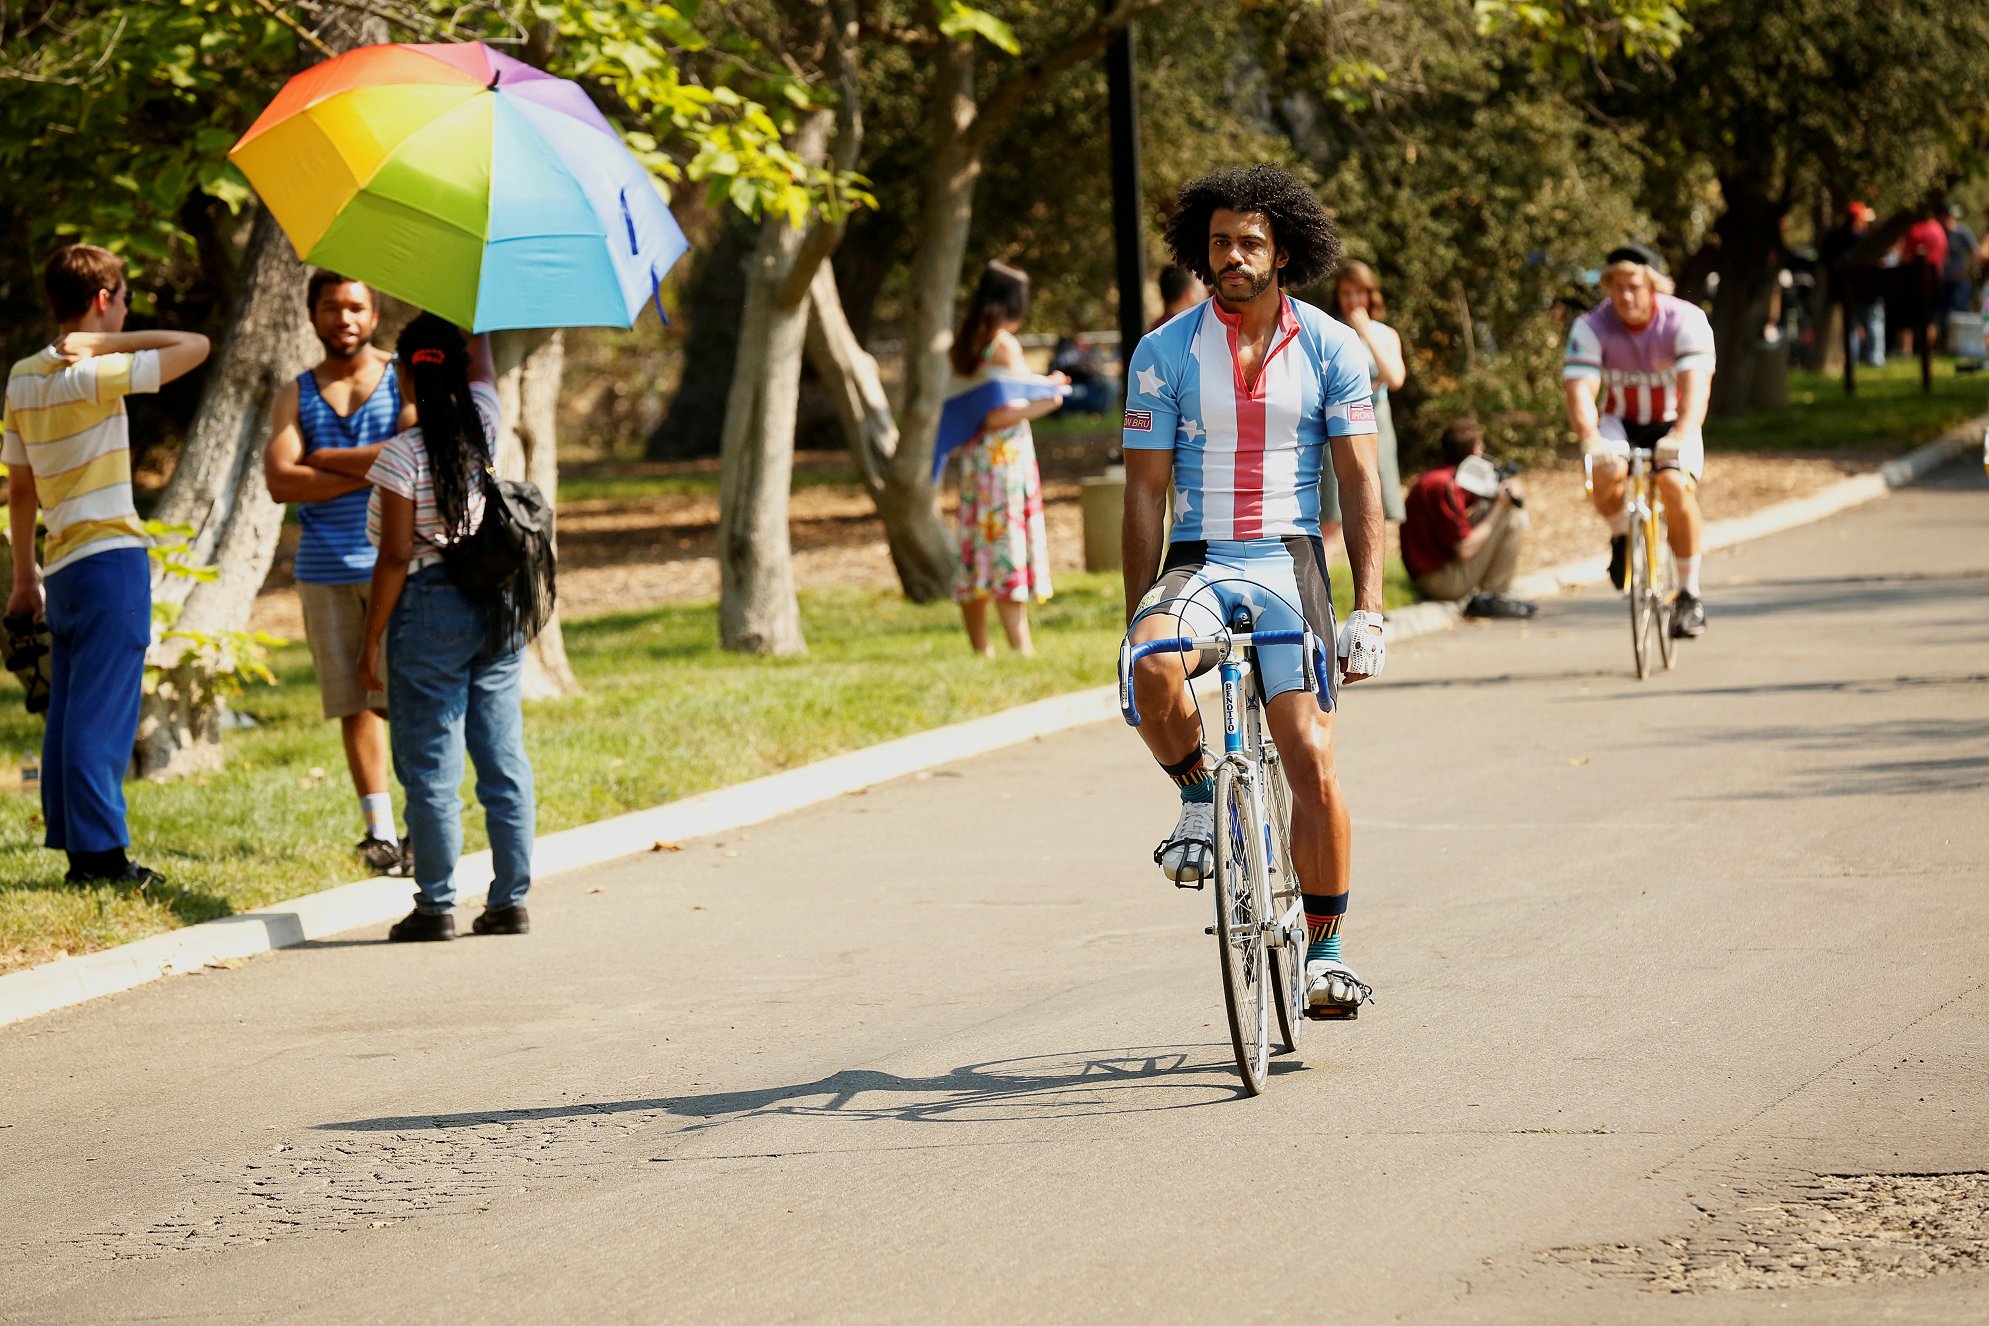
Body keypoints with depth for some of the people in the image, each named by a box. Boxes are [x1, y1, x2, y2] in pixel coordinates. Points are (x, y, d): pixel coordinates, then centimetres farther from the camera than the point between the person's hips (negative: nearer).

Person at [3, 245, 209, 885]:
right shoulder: (92, 377, -13)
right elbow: (194, 346, -16)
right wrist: (104, 344, -12)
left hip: (62, 564, 8)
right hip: (110, 559, -8)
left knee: (68, 711, 8)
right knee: (102, 712, -7)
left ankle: (77, 851, 10)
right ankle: (101, 850, -6)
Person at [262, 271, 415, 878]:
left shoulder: (406, 381, 5)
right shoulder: (295, 396, 12)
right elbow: (280, 481, -2)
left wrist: (326, 458, -5)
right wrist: (370, 471, -9)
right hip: (326, 570, 3)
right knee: (354, 705, 3)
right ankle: (379, 831, 8)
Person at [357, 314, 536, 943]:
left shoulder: (401, 456, -12)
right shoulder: (484, 425, 1)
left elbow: (396, 557, -12)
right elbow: (483, 357, 21)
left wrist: (371, 641, -6)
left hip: (431, 611, -5)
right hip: (499, 607, 5)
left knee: (431, 767, 0)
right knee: (504, 759, 8)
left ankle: (436, 906, 2)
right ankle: (510, 901, 10)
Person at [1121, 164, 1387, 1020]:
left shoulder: (1331, 348, 0)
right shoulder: (1164, 352, 1)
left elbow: (1359, 480, 0)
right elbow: (1146, 489, 3)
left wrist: (1368, 608, -9)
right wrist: (1136, 612, -3)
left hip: (1287, 564, 0)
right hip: (1196, 563, 0)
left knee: (1313, 762, -10)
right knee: (1153, 668, -34)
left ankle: (1325, 950, 5)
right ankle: (1200, 798, -4)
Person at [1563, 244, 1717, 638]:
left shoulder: (1686, 321, -20)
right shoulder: (1590, 327, -17)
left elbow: (1696, 383, -32)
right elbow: (1579, 388, -28)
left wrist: (1682, 436, -50)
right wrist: (1590, 440, -47)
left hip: (1672, 424, -1)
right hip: (1620, 424, 1)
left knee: (1676, 484, -30)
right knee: (1606, 470, -33)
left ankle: (1689, 594, -15)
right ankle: (1622, 538, -1)